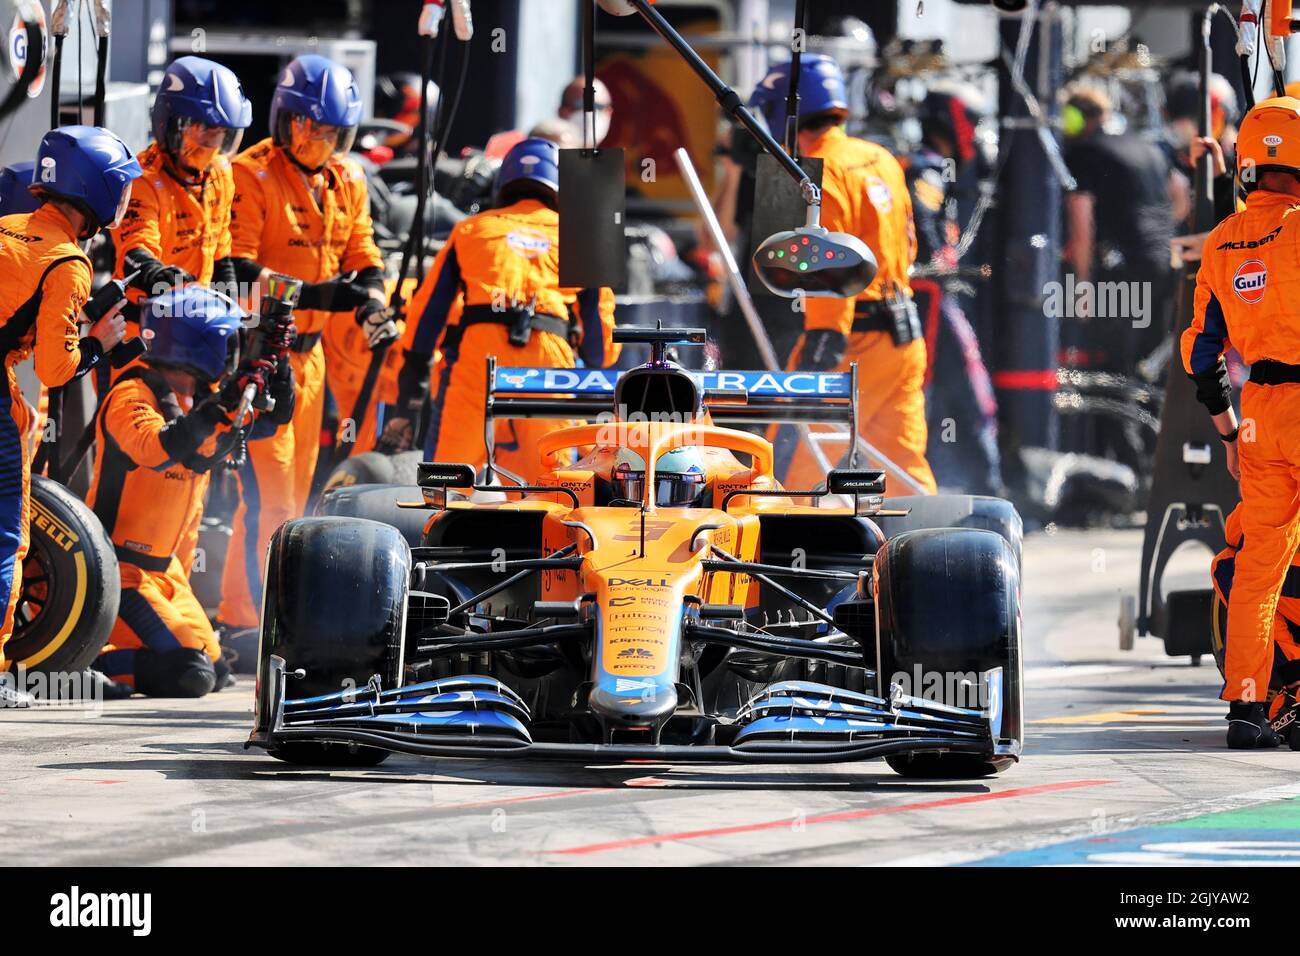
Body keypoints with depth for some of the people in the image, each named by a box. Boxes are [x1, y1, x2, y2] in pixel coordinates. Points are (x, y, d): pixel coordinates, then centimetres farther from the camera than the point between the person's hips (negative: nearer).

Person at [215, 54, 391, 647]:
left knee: (296, 489, 12)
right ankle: (242, 616, -6)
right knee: (269, 491, -12)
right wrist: (317, 295, -28)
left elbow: (363, 259, 16)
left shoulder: (348, 182, 10)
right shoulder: (251, 176, -12)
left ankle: (258, 606, 21)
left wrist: (372, 304, -7)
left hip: (308, 349, 8)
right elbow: (238, 274, -19)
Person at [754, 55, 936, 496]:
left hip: (854, 341, -8)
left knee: (792, 462, -2)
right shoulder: (881, 160, 14)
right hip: (903, 334, 8)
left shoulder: (821, 173, -13)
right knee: (904, 465, 9)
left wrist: (823, 342, -23)